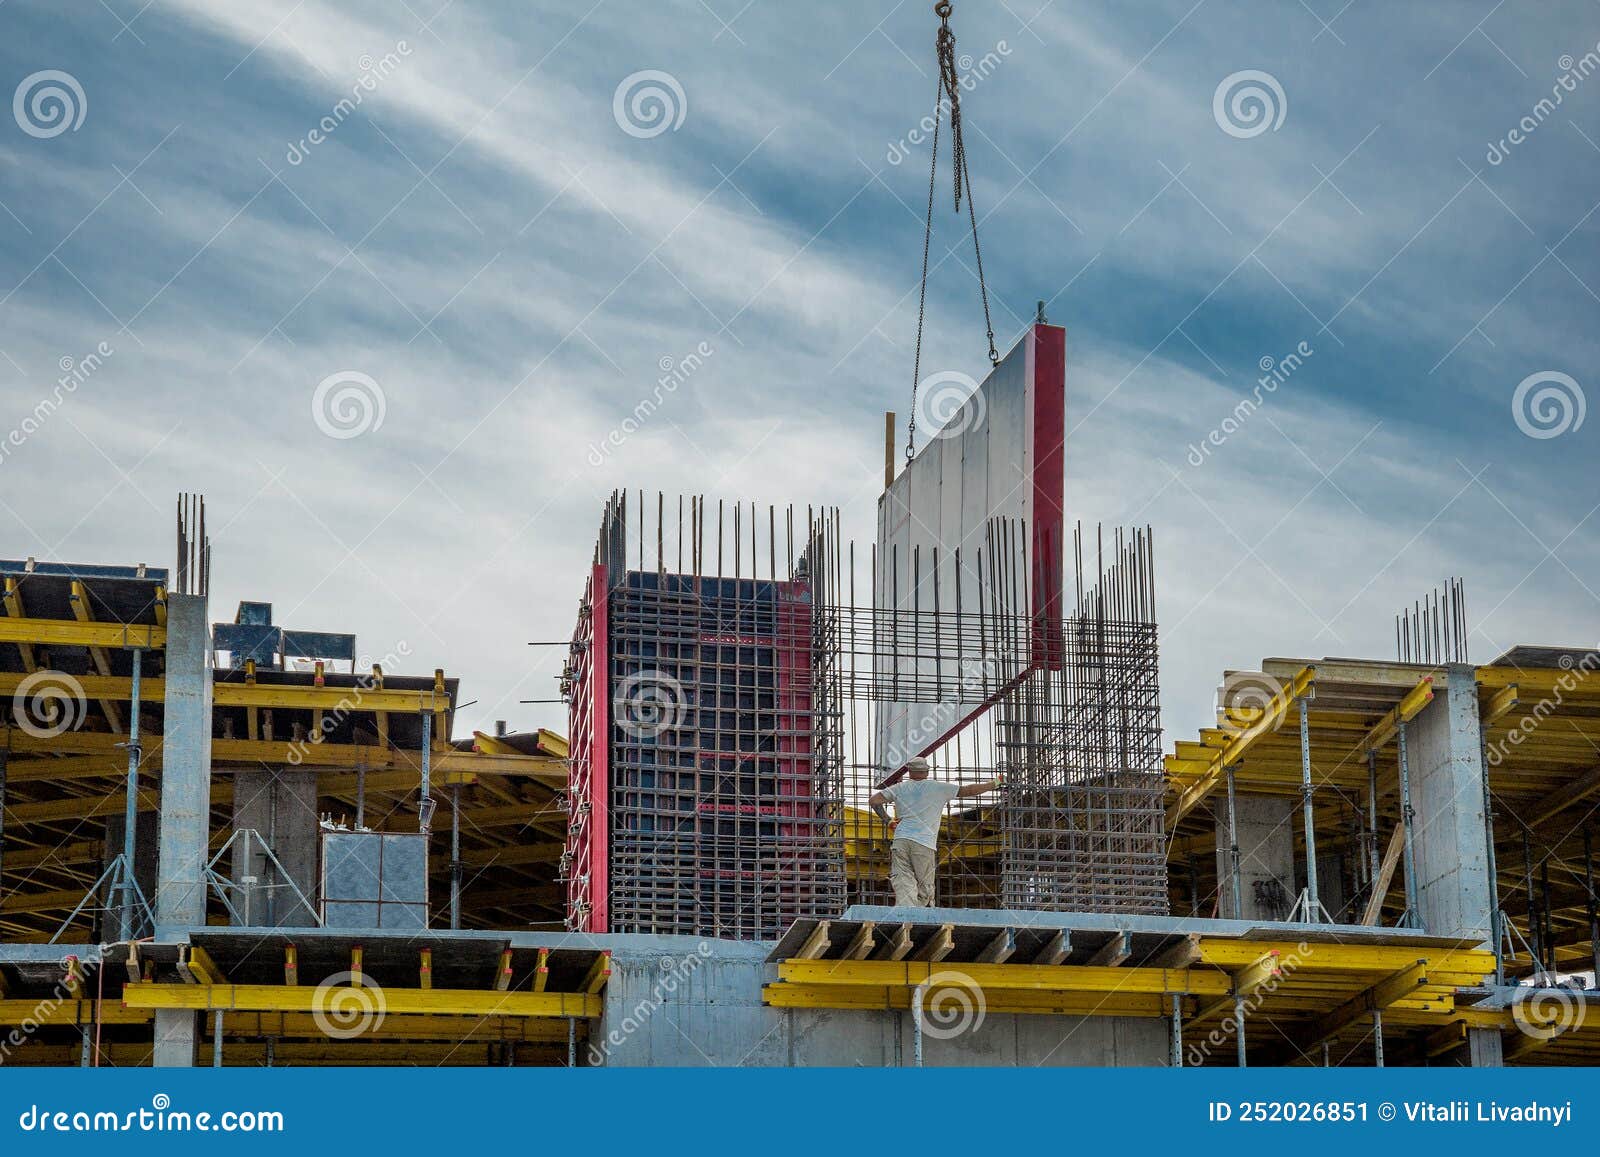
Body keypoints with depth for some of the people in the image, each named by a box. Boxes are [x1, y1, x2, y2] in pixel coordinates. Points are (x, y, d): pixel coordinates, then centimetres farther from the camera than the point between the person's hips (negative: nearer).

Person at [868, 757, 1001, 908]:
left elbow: (873, 801, 10)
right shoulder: (937, 788, 7)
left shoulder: (900, 788, 14)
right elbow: (967, 791, 7)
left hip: (900, 840, 2)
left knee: (903, 885, -8)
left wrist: (887, 821, 22)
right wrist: (993, 784, 19)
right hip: (924, 844, -2)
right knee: (925, 887, 5)